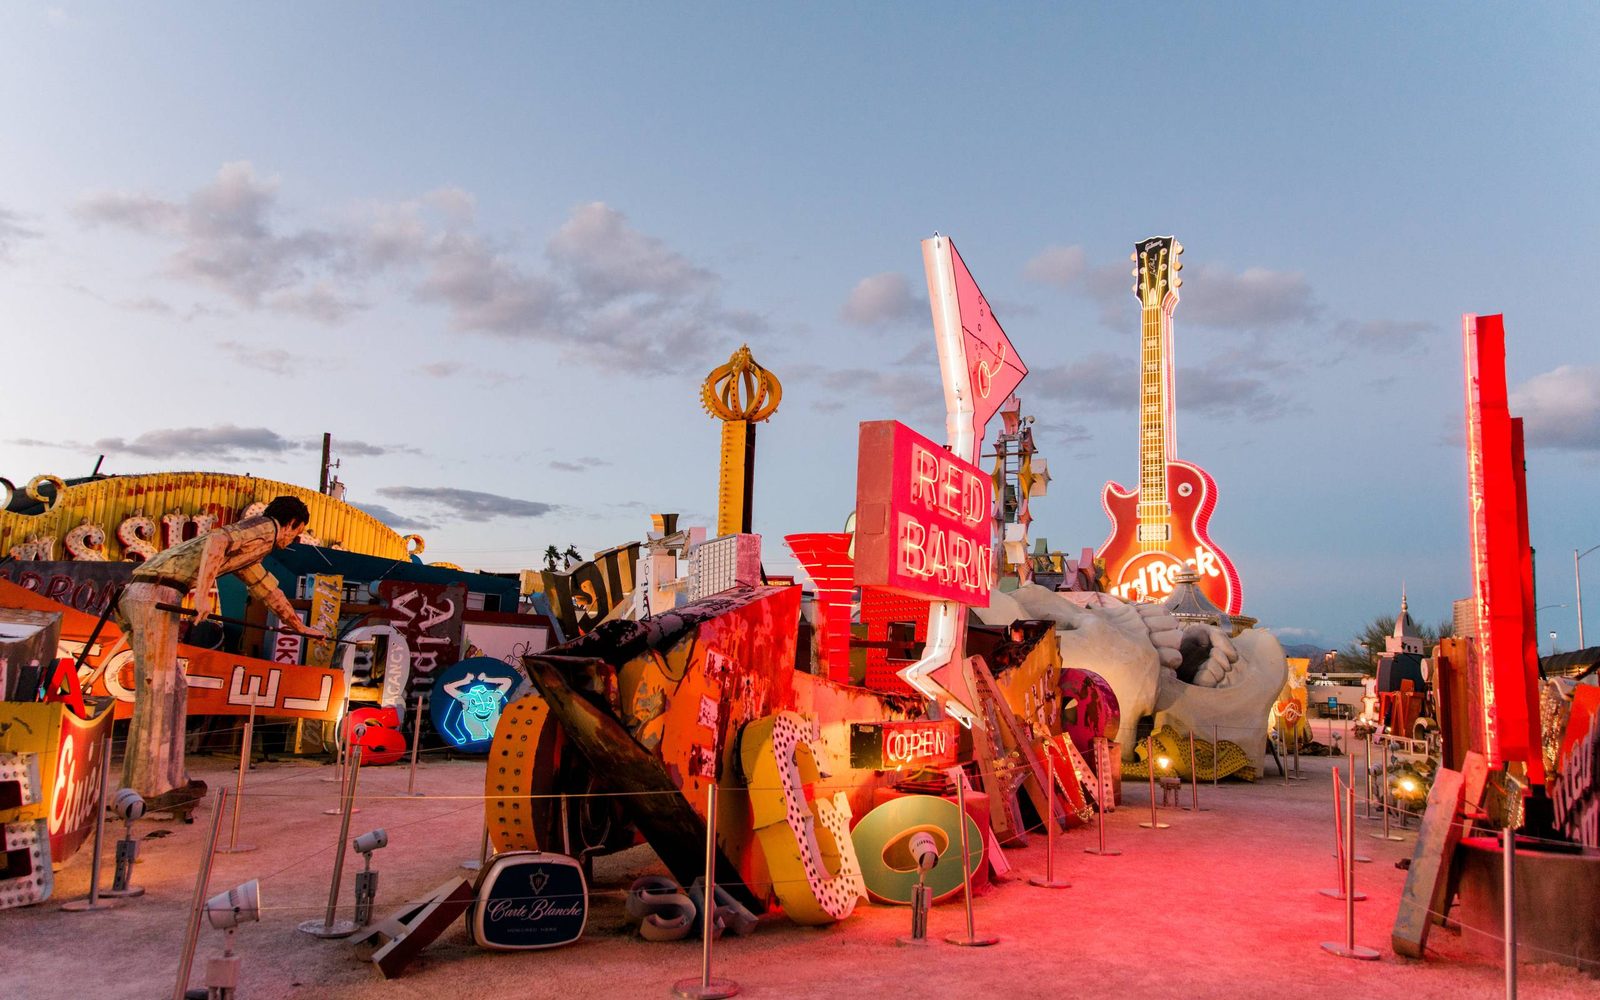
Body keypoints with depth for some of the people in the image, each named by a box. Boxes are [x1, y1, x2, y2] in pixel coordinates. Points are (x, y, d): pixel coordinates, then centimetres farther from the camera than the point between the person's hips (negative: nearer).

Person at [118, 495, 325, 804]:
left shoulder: (245, 543, 31)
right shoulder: (266, 527, 1)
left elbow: (266, 587, 45)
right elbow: (216, 541, -19)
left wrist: (300, 626, 55)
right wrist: (202, 594, -29)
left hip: (134, 594, 10)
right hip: (158, 594, -10)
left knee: (174, 689, 15)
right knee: (156, 691, -7)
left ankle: (172, 780, 20)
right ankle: (147, 790, -4)